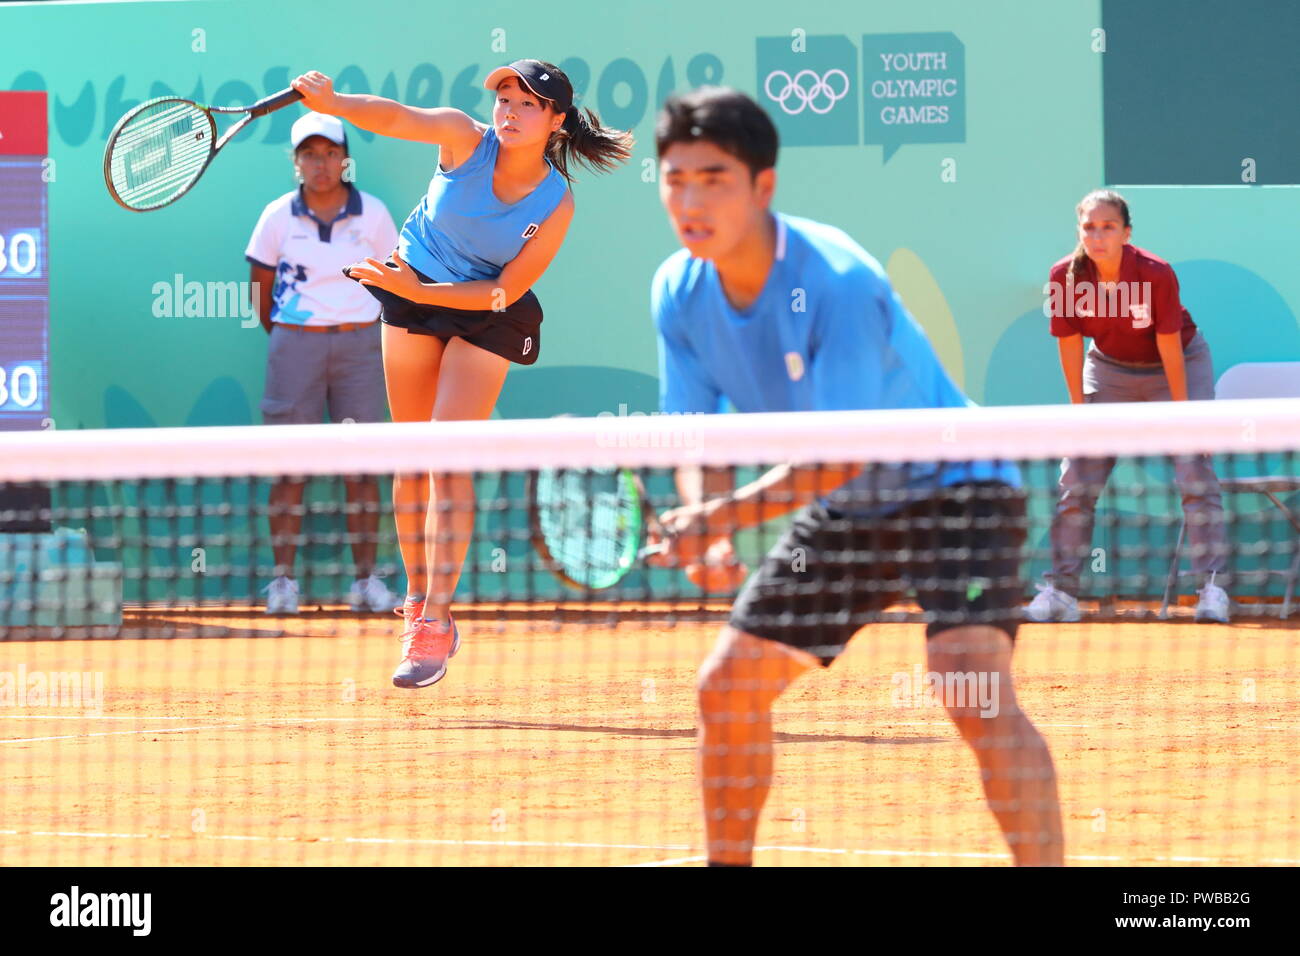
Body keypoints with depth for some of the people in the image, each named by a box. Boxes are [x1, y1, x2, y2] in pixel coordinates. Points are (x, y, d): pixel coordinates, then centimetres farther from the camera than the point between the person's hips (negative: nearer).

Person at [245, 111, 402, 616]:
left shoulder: (373, 214, 2)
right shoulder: (278, 216, 1)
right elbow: (262, 289, 9)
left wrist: (370, 336, 9)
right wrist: (285, 338, 11)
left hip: (360, 343, 1)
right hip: (294, 345, -1)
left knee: (361, 466, 1)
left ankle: (367, 579, 4)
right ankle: (283, 580, 1)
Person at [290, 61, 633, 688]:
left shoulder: (556, 204, -20)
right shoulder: (466, 139, -19)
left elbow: (507, 291, -18)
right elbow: (394, 118, -35)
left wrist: (417, 290, -27)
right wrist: (330, 102, -53)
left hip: (487, 314, -2)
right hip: (413, 291, 2)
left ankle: (436, 624, -14)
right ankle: (418, 602, 20)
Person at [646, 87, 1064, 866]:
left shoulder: (839, 283, -30)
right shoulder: (678, 295, -9)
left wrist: (728, 515, -38)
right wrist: (700, 520, -24)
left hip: (952, 488, -7)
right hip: (843, 512, 8)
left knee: (975, 691, -28)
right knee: (727, 685, 7)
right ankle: (728, 863, 24)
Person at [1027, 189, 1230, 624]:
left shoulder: (1156, 274, -29)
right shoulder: (1066, 277, -22)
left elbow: (1170, 347, -24)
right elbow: (1070, 347, -13)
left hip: (1175, 366, -3)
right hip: (1110, 368, 3)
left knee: (1195, 473, -14)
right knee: (1076, 480, -3)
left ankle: (1213, 589, -12)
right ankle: (1061, 591, 3)